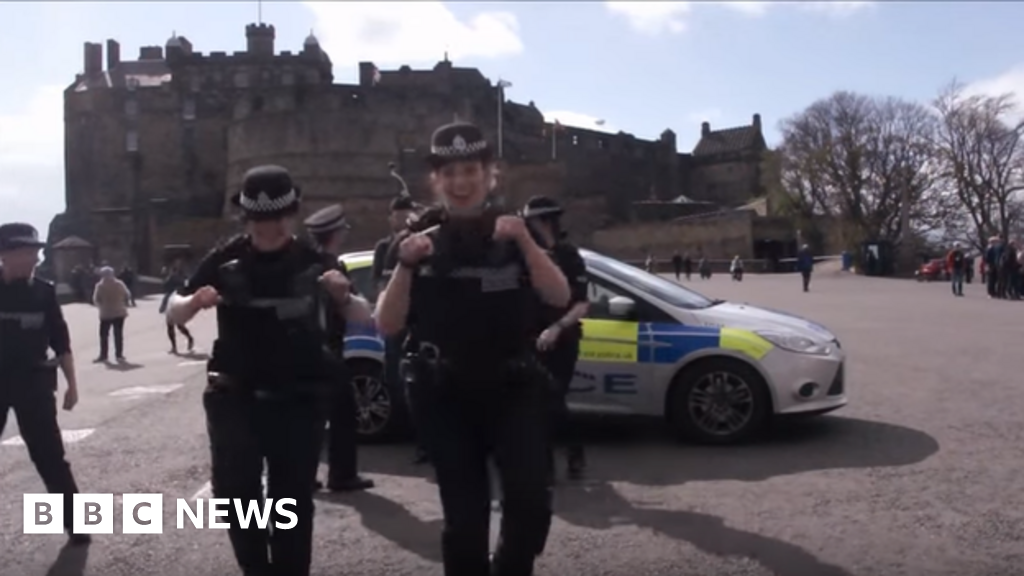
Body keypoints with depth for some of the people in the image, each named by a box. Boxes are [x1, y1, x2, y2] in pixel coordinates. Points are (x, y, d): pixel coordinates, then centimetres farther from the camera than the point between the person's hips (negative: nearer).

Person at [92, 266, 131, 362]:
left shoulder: (100, 286, -6)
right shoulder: (119, 284, -1)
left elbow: (96, 300, -5)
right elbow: (127, 296, 1)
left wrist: (102, 306, 12)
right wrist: (124, 305, 13)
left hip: (106, 314, -2)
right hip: (119, 313, 2)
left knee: (104, 334, 9)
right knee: (118, 334, 5)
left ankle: (103, 355, 11)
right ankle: (119, 355, 5)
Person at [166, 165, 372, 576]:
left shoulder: (314, 262, -1)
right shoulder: (225, 261, 0)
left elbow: (363, 319, 1)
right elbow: (174, 314, 4)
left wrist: (343, 297, -22)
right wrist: (195, 301, -19)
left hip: (299, 399, 0)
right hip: (234, 397, 0)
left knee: (293, 498, 6)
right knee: (234, 491, -4)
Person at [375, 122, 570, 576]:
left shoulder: (513, 232, 5)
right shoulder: (419, 238, 2)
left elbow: (559, 297, -9)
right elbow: (387, 326, -5)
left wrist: (524, 240, -21)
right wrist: (405, 265, -19)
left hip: (515, 387, 0)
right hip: (445, 395, 0)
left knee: (531, 502, -12)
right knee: (464, 517, 3)